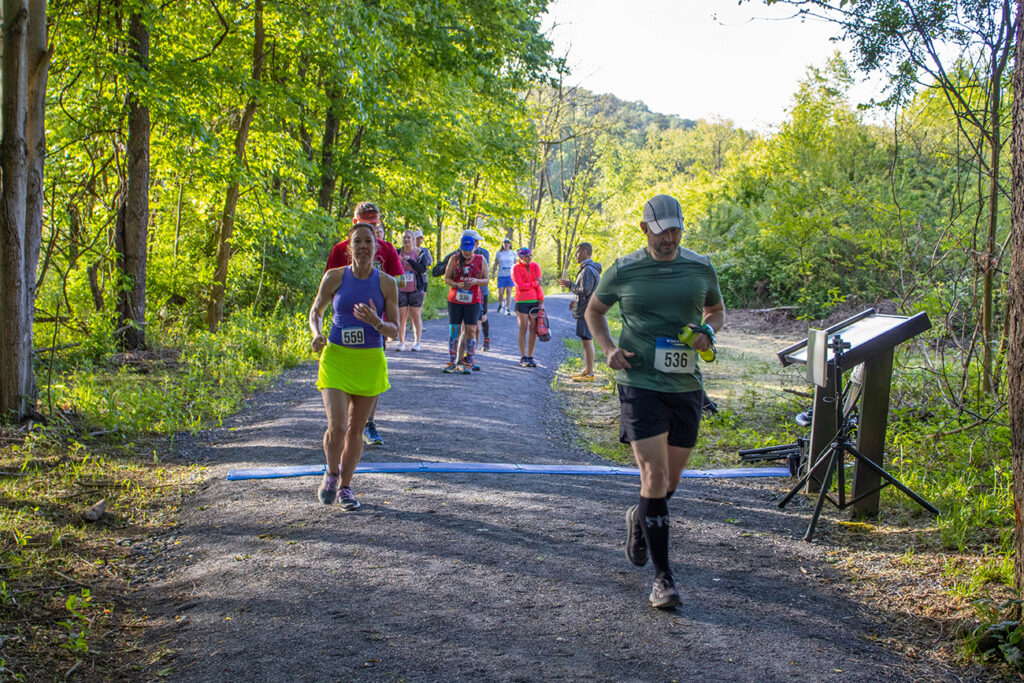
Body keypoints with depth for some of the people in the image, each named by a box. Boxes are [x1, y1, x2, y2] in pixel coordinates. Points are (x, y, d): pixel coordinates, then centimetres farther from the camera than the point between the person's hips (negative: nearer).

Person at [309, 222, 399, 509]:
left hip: (371, 361, 1)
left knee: (356, 428, 9)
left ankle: (345, 486, 25)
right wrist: (317, 335, -9)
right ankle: (331, 473, 17)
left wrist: (376, 323, -21)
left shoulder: (386, 284, -1)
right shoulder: (335, 277, -2)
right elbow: (316, 311, 11)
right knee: (336, 426, -12)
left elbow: (395, 331, 0)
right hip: (336, 357, -1)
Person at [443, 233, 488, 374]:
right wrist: (457, 284, -16)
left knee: (471, 331, -6)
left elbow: (486, 280, 4)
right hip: (455, 300, 1)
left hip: (473, 300, -1)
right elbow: (446, 278, 3)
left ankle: (469, 364, 0)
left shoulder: (481, 260, 3)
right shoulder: (454, 259, 3)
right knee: (454, 331, 1)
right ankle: (452, 363, 8)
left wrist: (475, 281, -17)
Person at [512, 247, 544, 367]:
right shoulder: (516, 268, -3)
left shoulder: (535, 266, 8)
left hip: (535, 301, 4)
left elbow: (539, 285, 5)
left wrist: (541, 301, -1)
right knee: (523, 329, -4)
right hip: (522, 302, -3)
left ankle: (530, 357, 8)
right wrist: (535, 283, -5)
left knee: (533, 329, 1)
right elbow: (520, 285, -12)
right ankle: (523, 358, 2)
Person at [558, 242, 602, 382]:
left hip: (586, 312, -11)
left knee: (586, 340, -7)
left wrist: (570, 286, -9)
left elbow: (585, 291, -22)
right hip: (586, 309, 11)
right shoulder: (593, 269, 17)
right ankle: (586, 370, 21)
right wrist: (576, 300, 20)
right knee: (587, 340, 14)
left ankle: (589, 373, -5)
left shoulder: (587, 270, -16)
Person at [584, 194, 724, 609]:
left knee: (670, 482, 13)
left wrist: (709, 331, -1)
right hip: (640, 383, -3)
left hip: (686, 385, 4)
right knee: (654, 478, -13)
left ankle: (639, 520, 47)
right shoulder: (623, 271, -1)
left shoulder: (700, 268, 5)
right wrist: (608, 349, -3)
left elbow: (716, 309, 22)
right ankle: (662, 576, -5)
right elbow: (594, 311, 14)